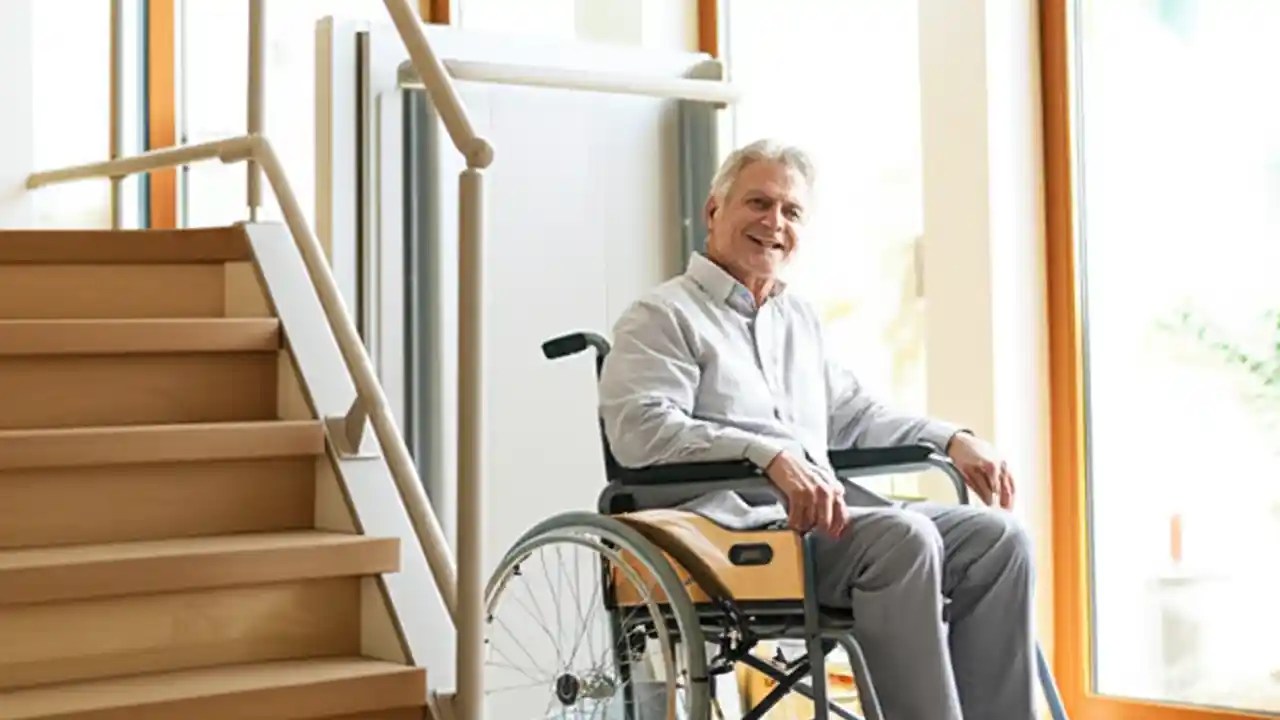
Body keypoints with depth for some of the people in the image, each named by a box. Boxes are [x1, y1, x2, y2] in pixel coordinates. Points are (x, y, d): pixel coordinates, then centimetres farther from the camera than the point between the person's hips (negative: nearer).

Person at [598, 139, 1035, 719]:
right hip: (735, 523, -8)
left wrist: (951, 439, 16)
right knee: (904, 537, -32)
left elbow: (854, 414, 35)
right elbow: (641, 430, -15)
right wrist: (771, 455, -28)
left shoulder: (799, 317, 29)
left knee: (998, 537, -11)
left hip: (824, 512, 8)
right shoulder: (662, 317, 2)